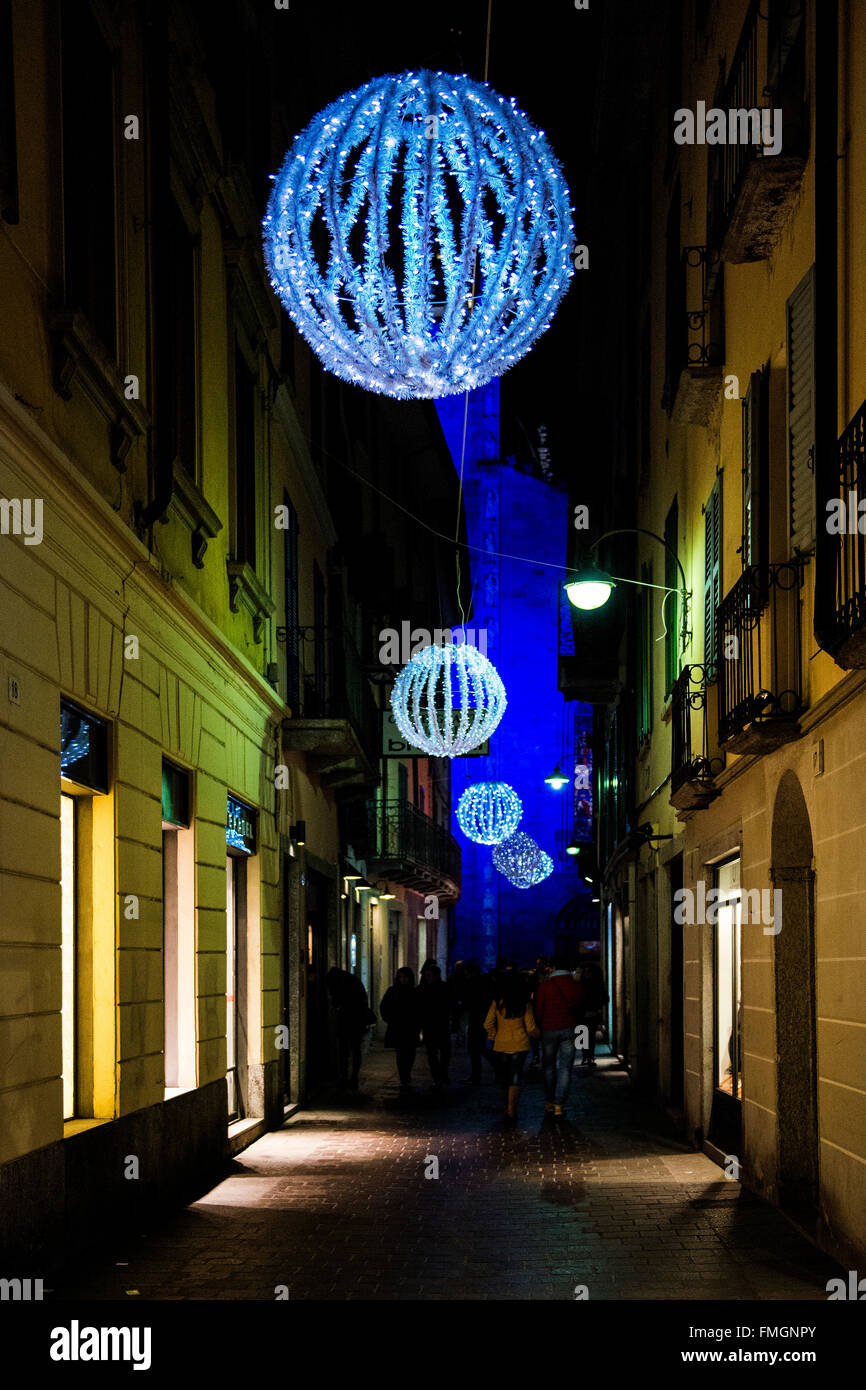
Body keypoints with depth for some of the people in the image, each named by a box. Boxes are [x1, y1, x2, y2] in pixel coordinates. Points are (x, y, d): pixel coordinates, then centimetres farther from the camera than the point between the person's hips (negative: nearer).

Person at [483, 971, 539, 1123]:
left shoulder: (497, 1003, -5)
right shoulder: (525, 1004, -7)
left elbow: (488, 1025, -5)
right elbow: (531, 1028, -5)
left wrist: (493, 1037, 12)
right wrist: (536, 1034, 17)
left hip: (501, 1045, 2)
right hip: (520, 1045, -2)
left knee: (505, 1078, 17)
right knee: (515, 1078, 0)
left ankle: (508, 1109, 28)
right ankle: (511, 1112, -11)